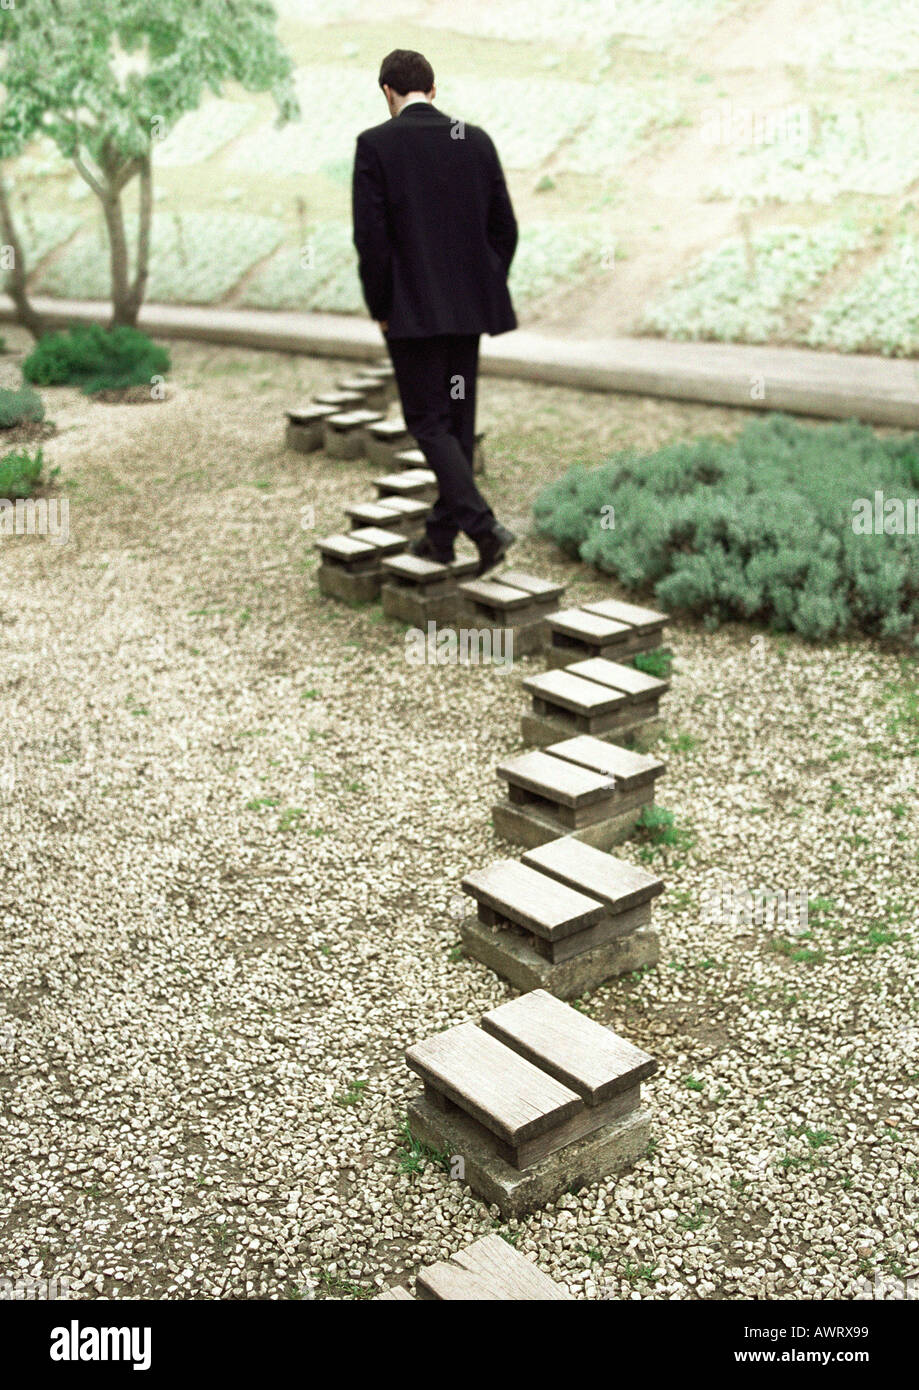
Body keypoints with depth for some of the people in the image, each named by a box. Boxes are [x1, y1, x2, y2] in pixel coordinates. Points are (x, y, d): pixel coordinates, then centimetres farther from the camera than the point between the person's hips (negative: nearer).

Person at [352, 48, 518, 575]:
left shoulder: (376, 144, -7)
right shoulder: (477, 140, 6)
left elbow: (370, 235, -11)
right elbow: (505, 226, 7)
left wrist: (380, 308, -2)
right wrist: (487, 291, 15)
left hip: (412, 309, -5)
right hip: (468, 307, 5)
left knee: (430, 423, 0)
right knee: (458, 420, 12)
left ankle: (483, 524, -15)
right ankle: (442, 535, 21)